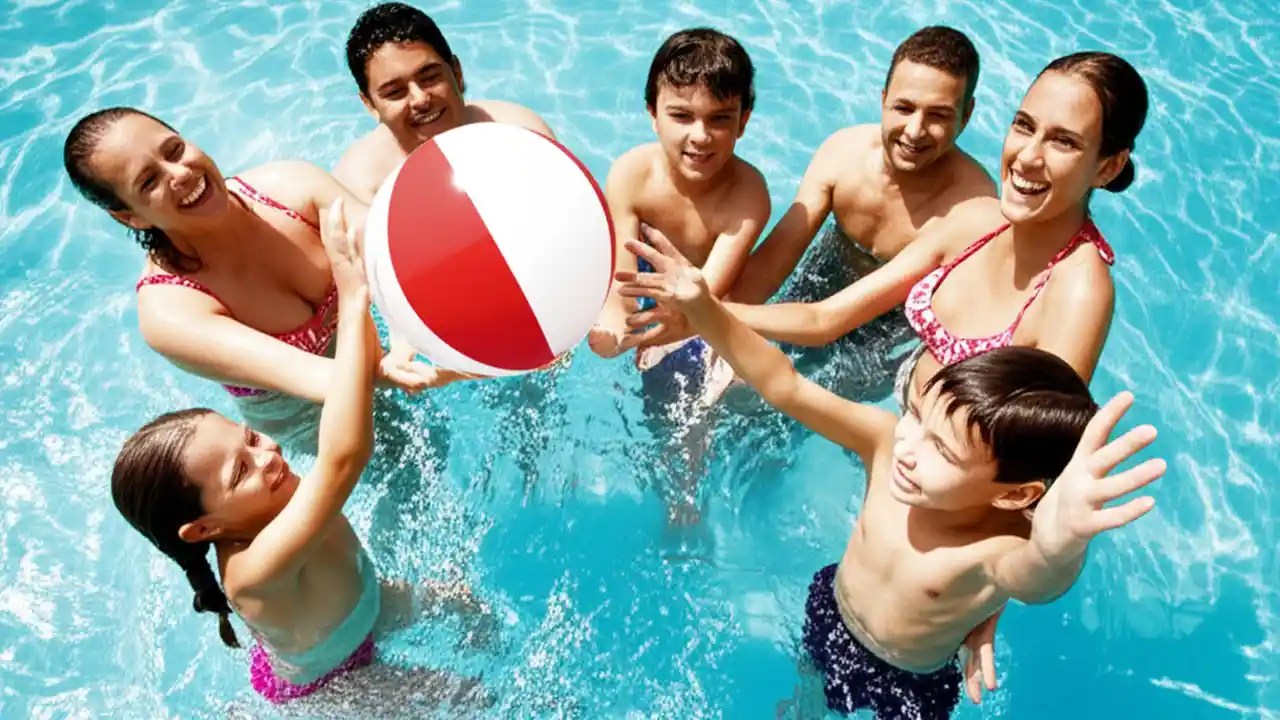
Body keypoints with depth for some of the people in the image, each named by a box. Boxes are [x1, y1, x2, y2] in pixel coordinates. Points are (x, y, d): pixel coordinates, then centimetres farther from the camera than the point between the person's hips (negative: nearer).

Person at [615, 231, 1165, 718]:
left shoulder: (1002, 550, -43)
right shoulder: (890, 442, -33)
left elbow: (1035, 577, -67)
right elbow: (785, 387, -33)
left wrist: (1060, 540, -92)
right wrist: (703, 309, -47)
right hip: (828, 610, 4)